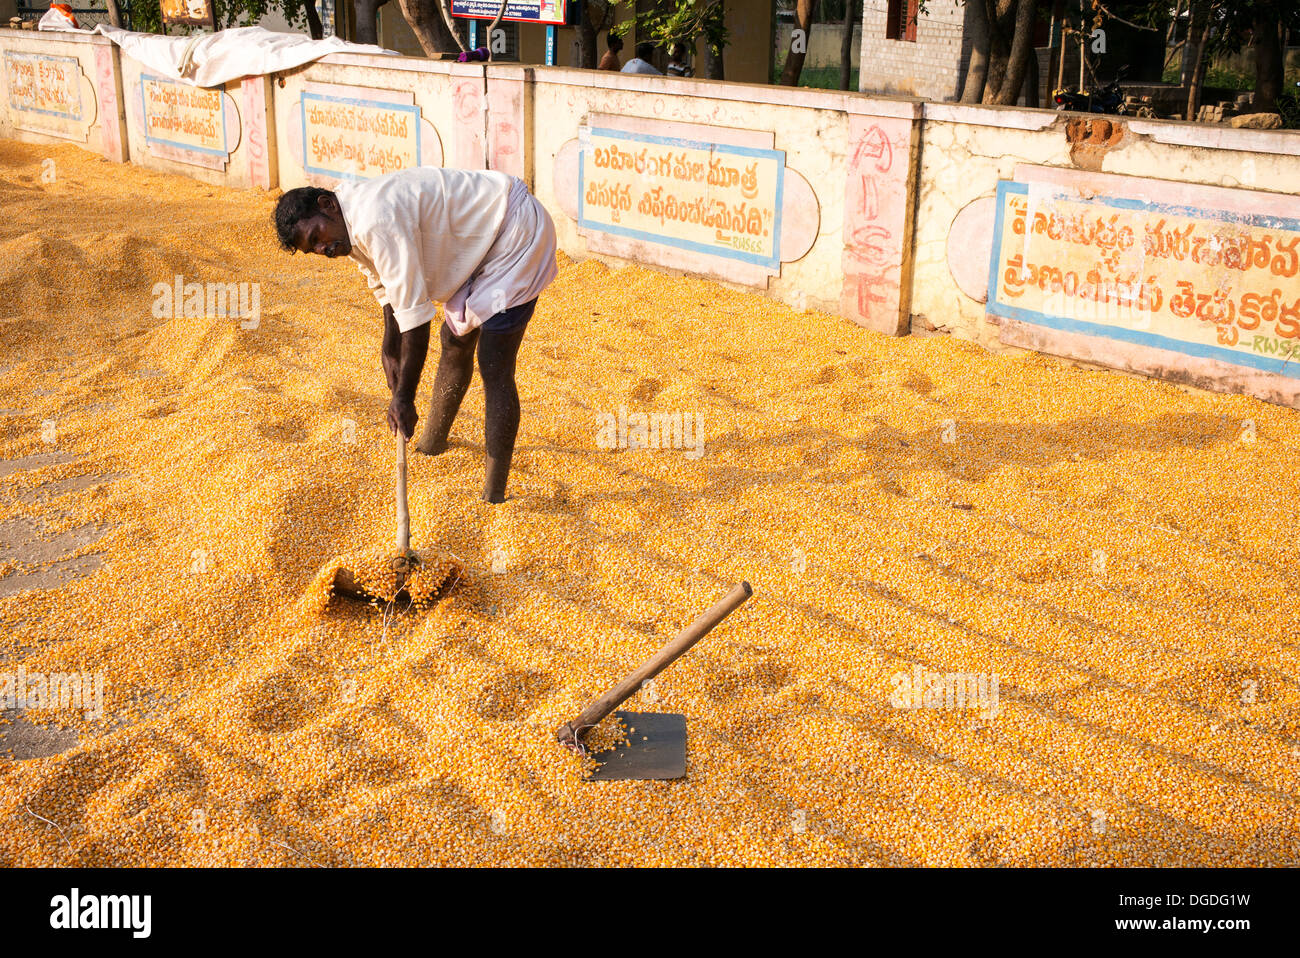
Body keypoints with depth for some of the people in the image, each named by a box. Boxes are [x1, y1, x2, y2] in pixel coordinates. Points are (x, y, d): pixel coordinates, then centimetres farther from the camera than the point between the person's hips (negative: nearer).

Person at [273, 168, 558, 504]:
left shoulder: (375, 220, -30)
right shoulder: (354, 227, 1)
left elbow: (413, 312, -29)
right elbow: (388, 287, 19)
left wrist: (404, 397, -24)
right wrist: (391, 350, 15)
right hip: (482, 240, 10)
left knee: (495, 368, -13)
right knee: (455, 343, 25)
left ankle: (494, 497, -9)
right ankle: (433, 441, 47)